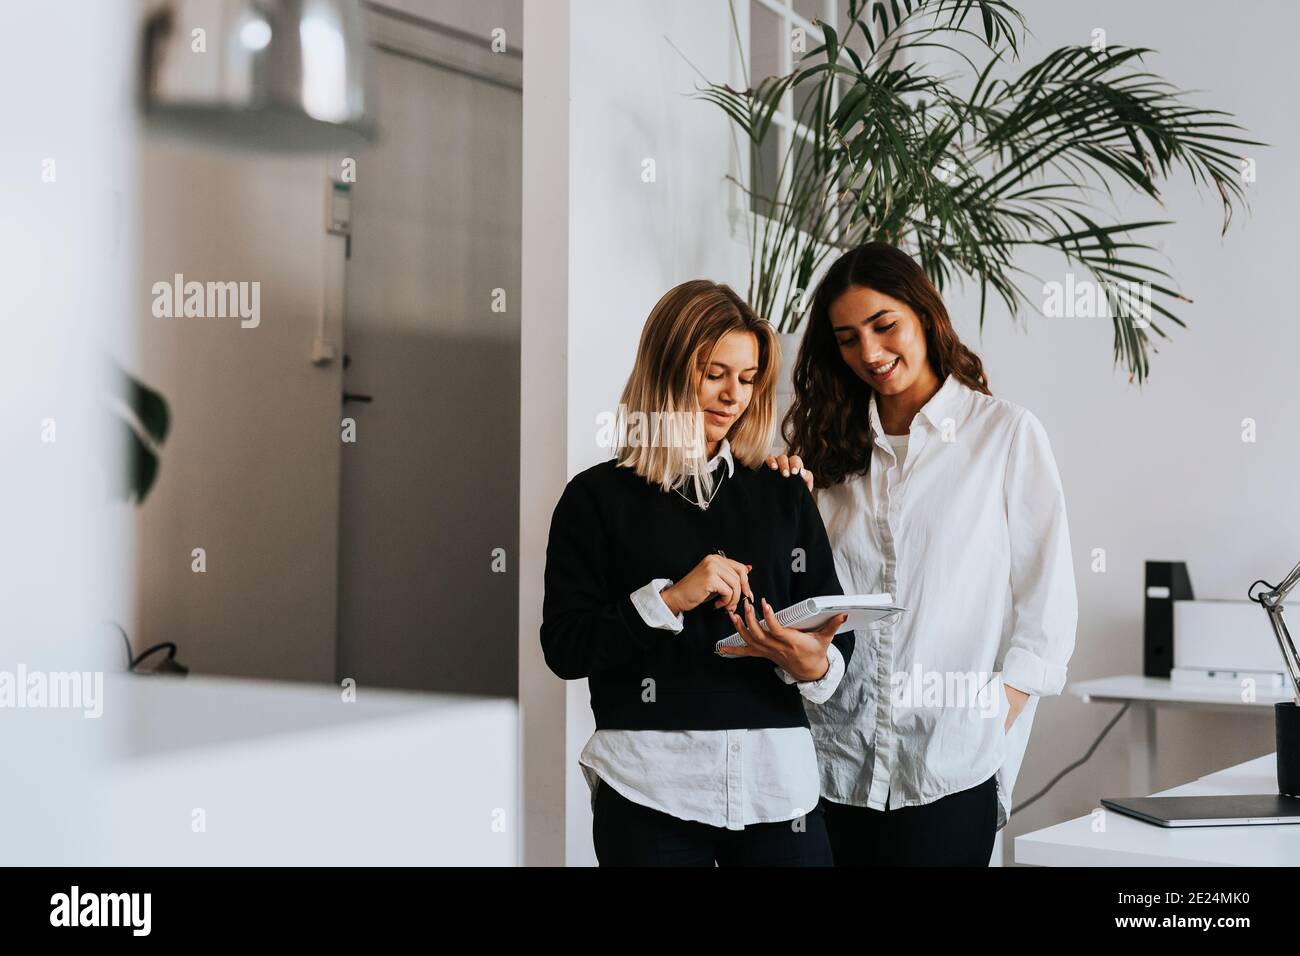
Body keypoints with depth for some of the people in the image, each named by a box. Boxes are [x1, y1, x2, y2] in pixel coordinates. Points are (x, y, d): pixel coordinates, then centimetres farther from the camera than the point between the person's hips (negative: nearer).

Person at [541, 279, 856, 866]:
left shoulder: (783, 495, 10)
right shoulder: (597, 497, 0)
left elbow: (836, 636, 8)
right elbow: (564, 647, -5)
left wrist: (815, 666, -14)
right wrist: (669, 598, -16)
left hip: (777, 777, 3)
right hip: (650, 786, -2)